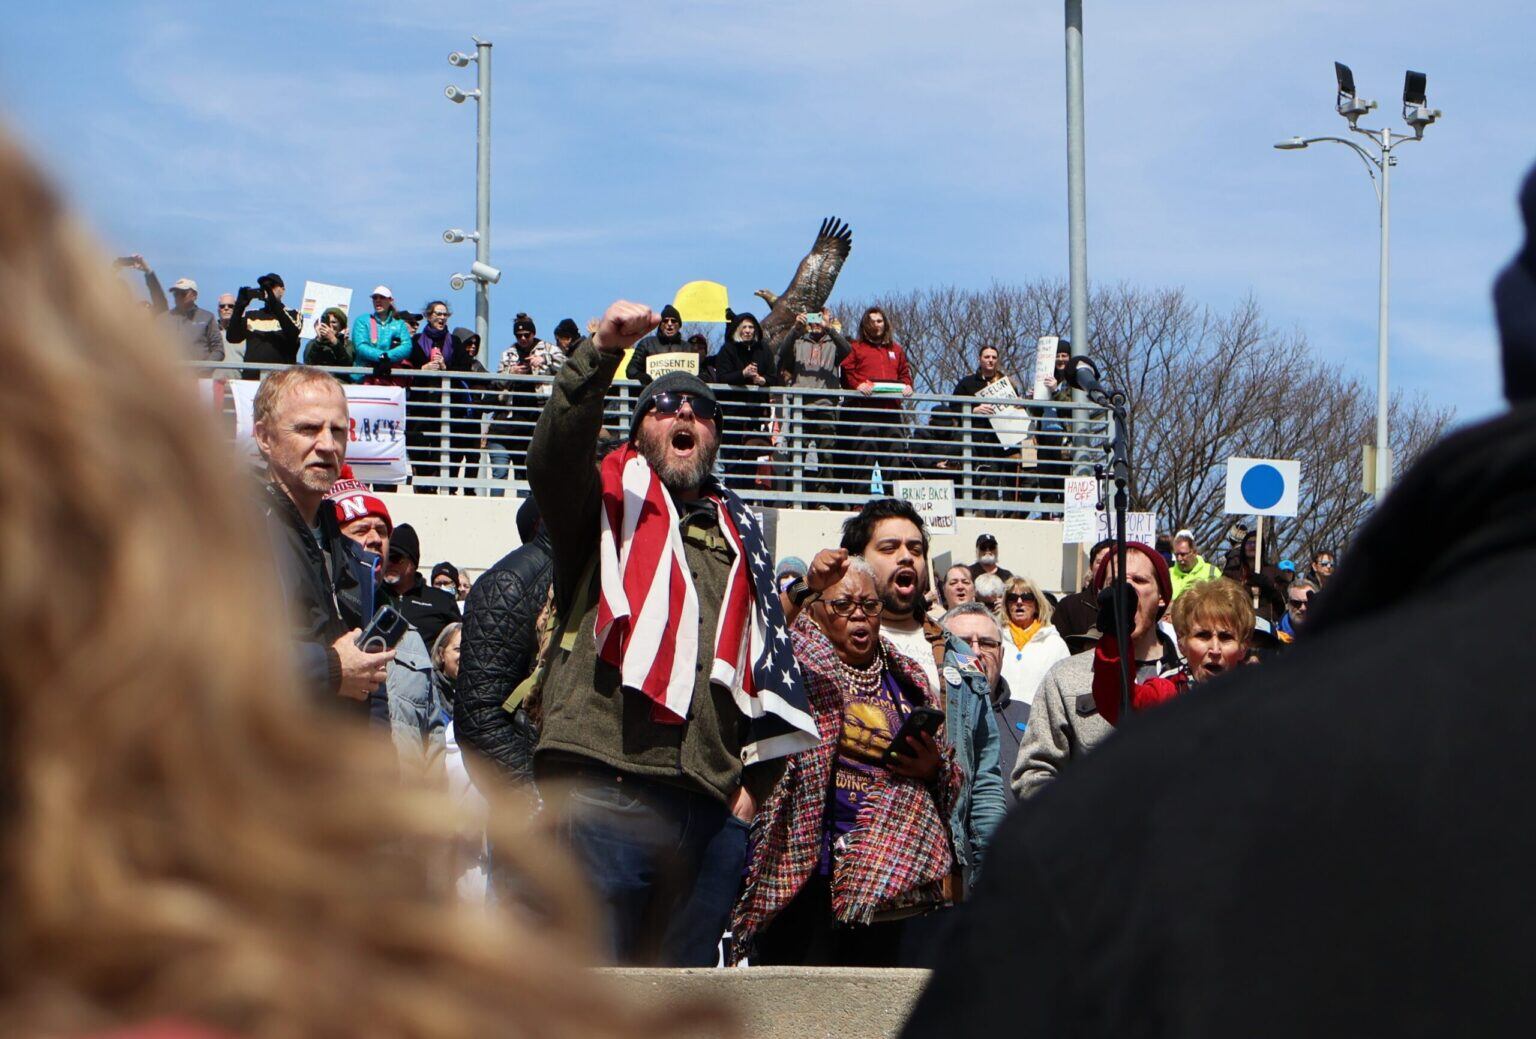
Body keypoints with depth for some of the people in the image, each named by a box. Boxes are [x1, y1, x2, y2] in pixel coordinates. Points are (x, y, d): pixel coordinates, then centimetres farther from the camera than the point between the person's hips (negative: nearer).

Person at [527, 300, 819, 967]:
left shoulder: (737, 534, 24)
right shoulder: (609, 503, 11)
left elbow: (768, 664, 24)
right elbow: (555, 454, -12)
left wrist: (755, 781, 13)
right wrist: (602, 352, -25)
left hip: (710, 805, 5)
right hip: (608, 784, -5)